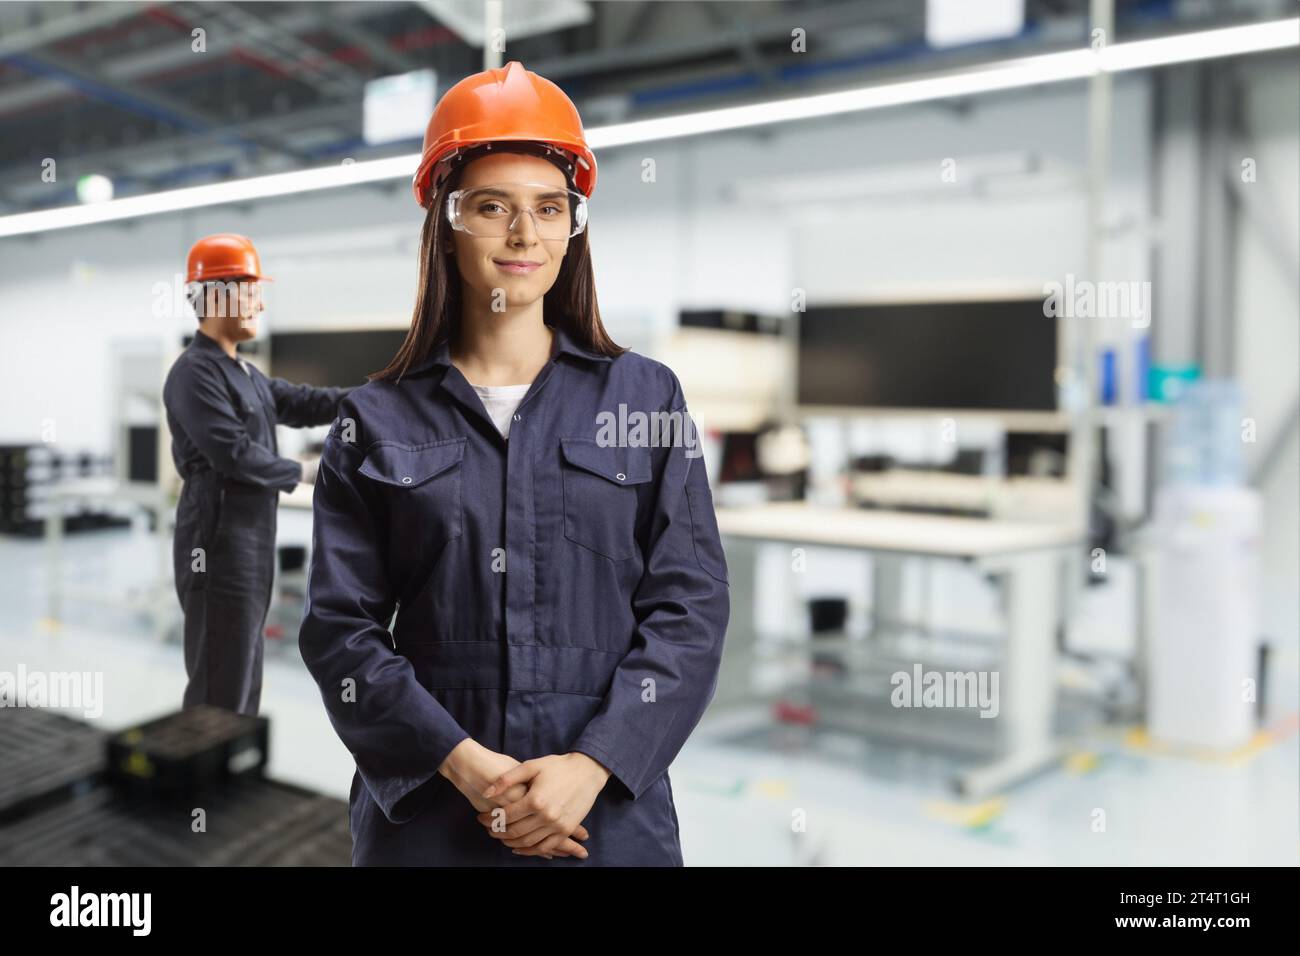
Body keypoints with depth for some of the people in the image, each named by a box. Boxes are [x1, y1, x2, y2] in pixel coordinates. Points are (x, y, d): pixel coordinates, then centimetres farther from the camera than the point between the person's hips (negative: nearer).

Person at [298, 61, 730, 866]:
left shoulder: (647, 398, 3)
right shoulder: (377, 421, 3)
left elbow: (692, 606, -2)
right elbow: (339, 628, -1)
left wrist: (589, 766, -12)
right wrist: (463, 764, -12)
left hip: (609, 810, 0)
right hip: (426, 810, 0)